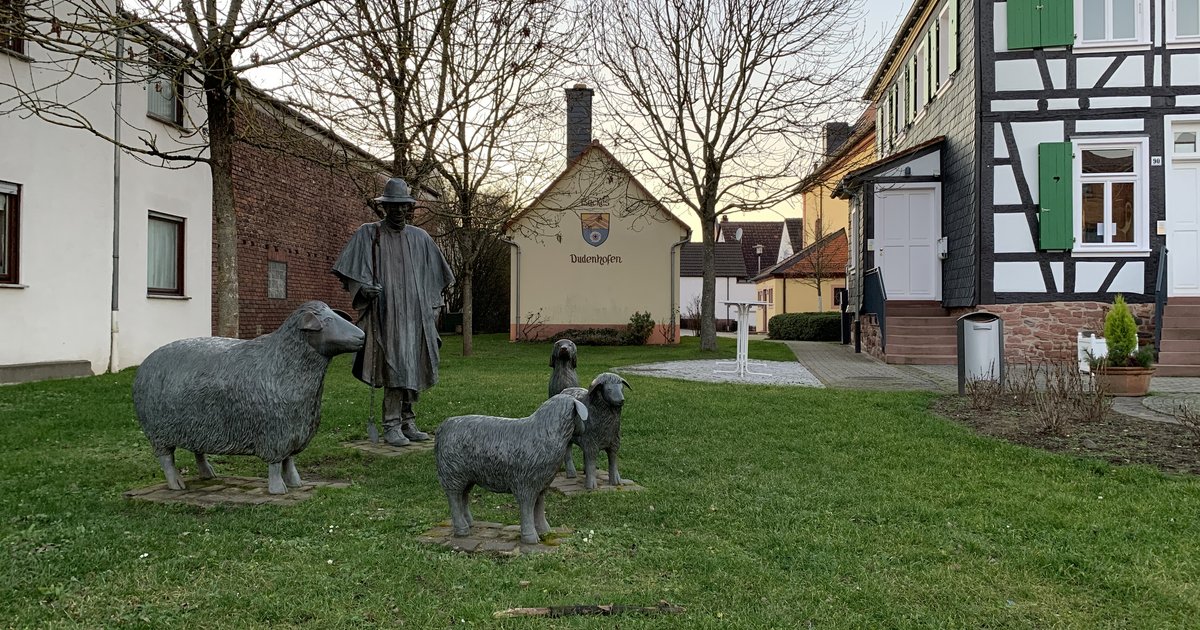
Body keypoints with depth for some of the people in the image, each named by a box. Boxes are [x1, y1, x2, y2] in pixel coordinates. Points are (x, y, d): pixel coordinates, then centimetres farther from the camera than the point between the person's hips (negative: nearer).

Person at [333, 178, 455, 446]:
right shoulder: (369, 233, 4)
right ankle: (391, 426, -7)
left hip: (415, 313, 4)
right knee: (395, 367, -12)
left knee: (412, 368, 7)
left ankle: (407, 423, 16)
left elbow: (434, 276, 19)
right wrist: (366, 286, -17)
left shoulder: (421, 238, 14)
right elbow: (352, 270, 0)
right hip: (386, 312, -4)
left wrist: (432, 310, 13)